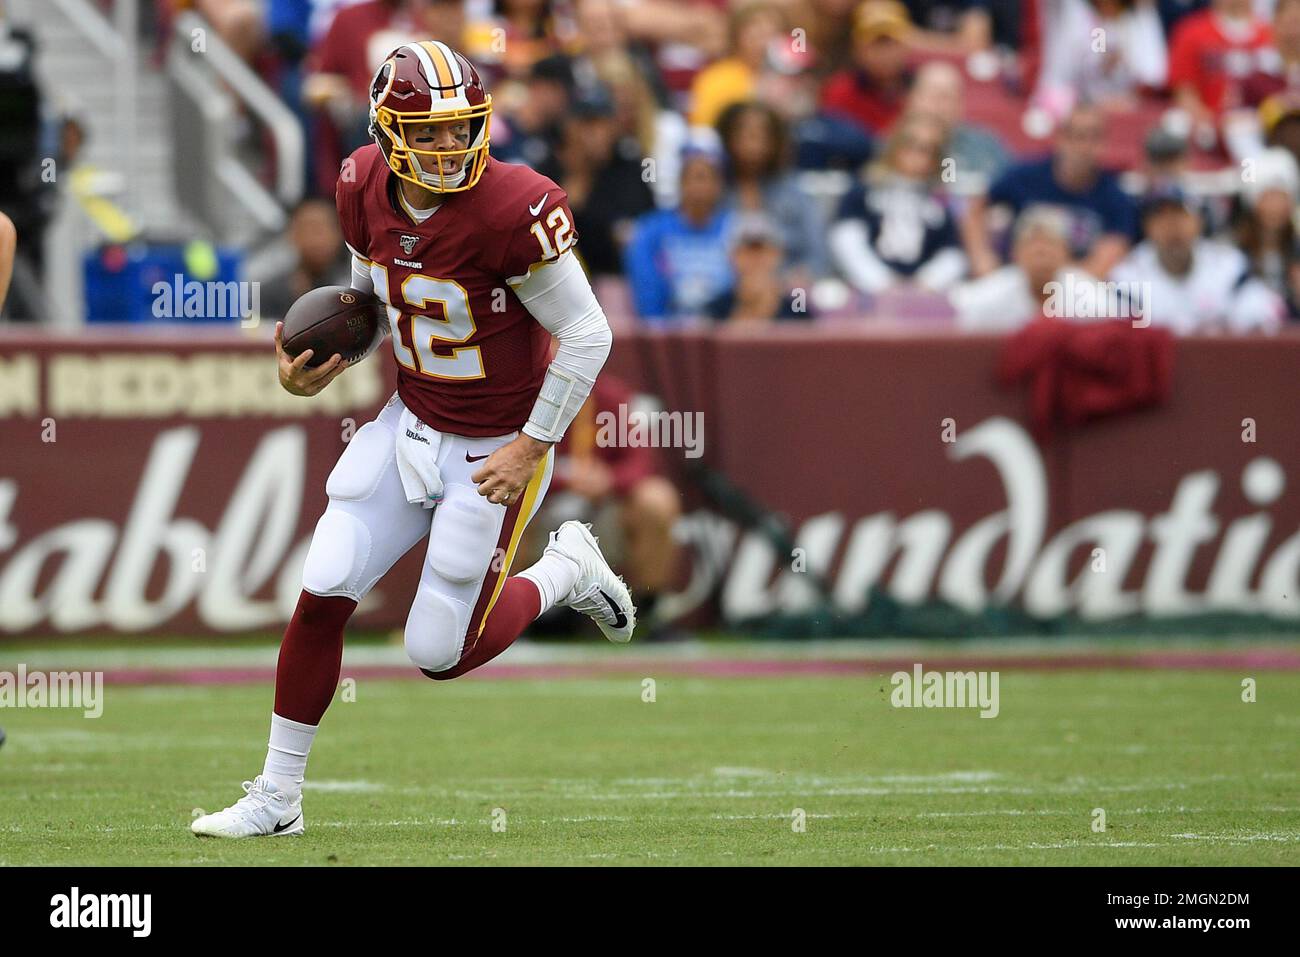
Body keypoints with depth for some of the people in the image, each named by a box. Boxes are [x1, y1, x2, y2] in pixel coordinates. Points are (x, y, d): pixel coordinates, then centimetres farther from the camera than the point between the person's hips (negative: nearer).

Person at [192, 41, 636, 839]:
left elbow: (586, 337, -18)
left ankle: (566, 571, 26)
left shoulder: (513, 211, -26)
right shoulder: (367, 191, -6)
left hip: (494, 450, -5)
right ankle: (277, 797, 13)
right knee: (321, 599, -3)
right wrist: (321, 370, -4)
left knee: (440, 652, -2)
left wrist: (531, 447, -16)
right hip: (410, 424, 5)